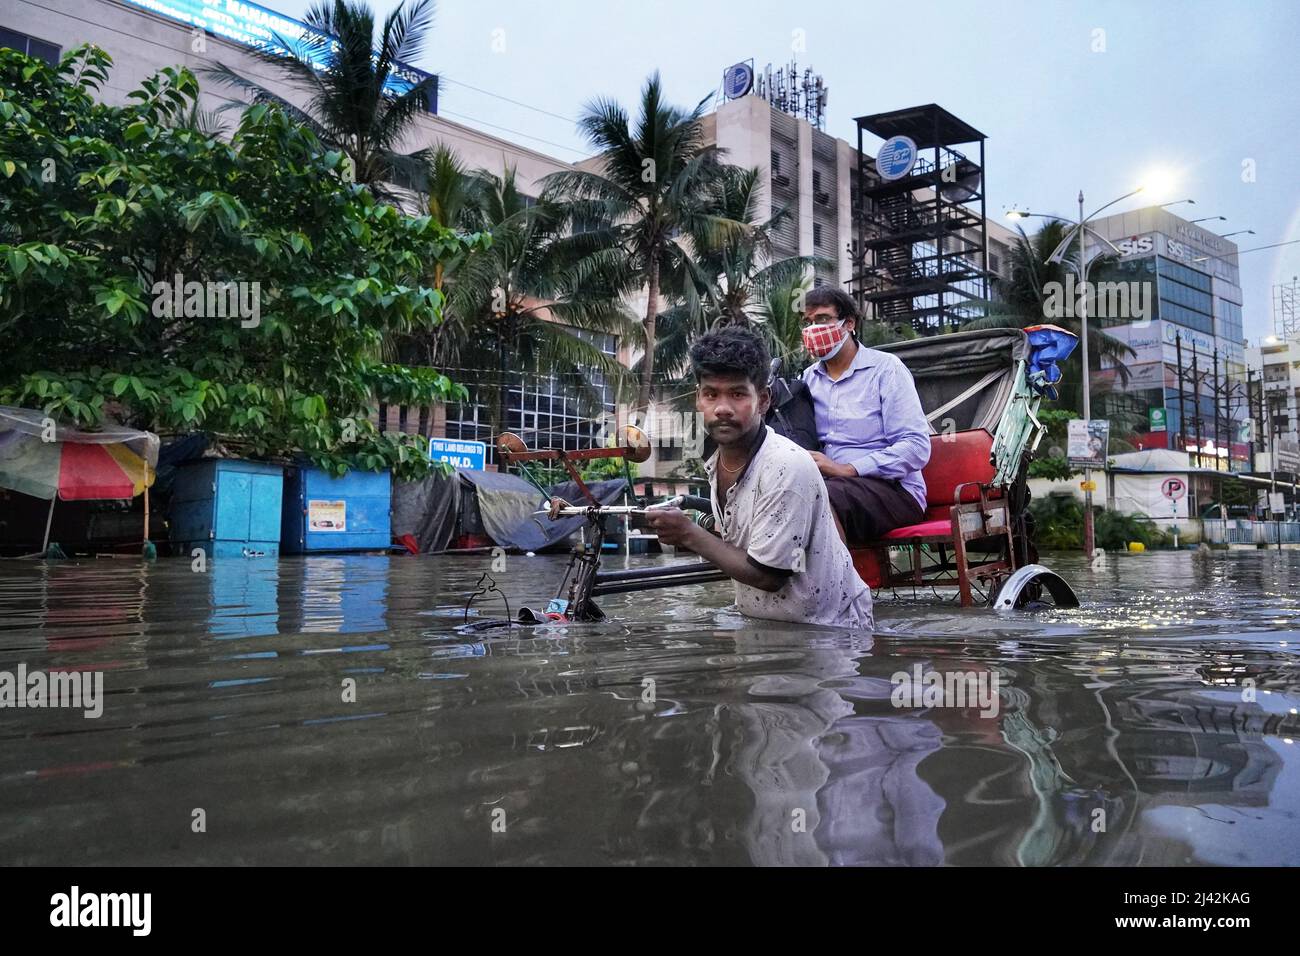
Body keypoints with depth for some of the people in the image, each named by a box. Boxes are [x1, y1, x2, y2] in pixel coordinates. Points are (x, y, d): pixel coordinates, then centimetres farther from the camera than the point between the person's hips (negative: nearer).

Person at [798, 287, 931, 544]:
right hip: (827, 484, 4)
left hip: (893, 488, -4)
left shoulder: (886, 368, 2)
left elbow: (917, 447, -8)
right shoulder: (809, 377, 18)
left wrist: (847, 470, -17)